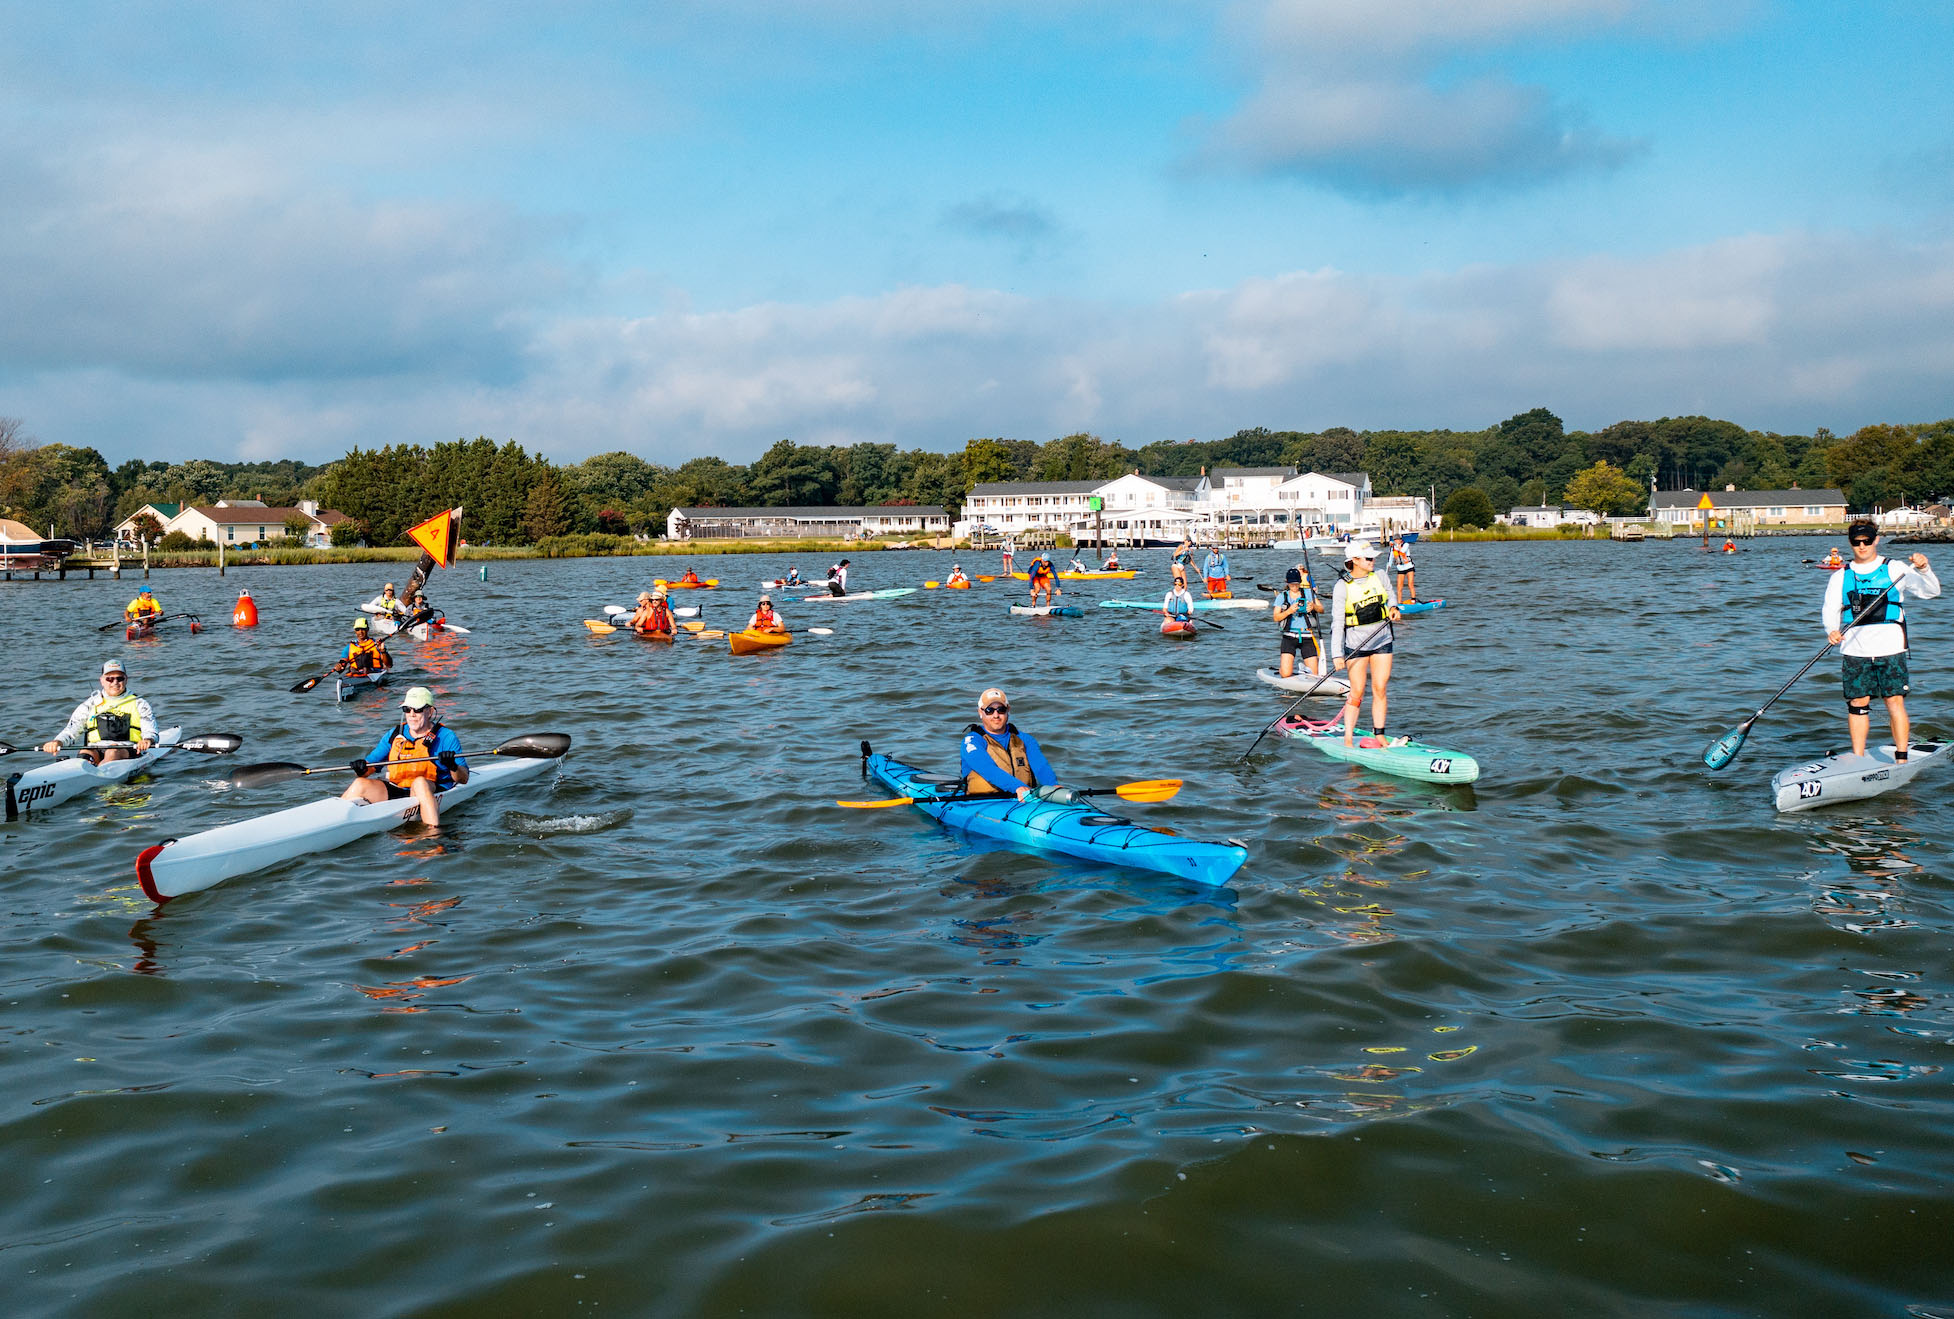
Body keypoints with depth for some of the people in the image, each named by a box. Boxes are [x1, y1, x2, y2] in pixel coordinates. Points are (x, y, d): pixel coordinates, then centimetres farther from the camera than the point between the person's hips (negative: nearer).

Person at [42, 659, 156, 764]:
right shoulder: (90, 705, 18)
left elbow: (150, 731, 2)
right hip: (95, 751, 3)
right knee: (85, 753, -30)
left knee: (113, 752, -35)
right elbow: (71, 730, 9)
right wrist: (58, 742, -15)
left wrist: (147, 740, -25)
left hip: (127, 752, -3)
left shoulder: (138, 704, 14)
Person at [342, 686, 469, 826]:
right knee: (360, 784, -17)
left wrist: (453, 766, -29)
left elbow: (464, 779, -7)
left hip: (430, 793, -4)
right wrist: (362, 770, -13)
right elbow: (370, 763, 11)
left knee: (420, 782, -36)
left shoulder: (446, 736, -1)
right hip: (396, 792, 4)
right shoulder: (394, 735, 11)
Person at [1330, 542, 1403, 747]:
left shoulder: (1379, 576, 1)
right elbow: (1337, 623, -11)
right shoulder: (1343, 587, -11)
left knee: (1380, 689, 3)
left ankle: (1379, 736, 11)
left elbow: (1391, 597, 21)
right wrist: (1337, 654, -17)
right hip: (1356, 645, -4)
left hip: (1382, 641, 4)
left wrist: (1394, 608, -3)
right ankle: (1347, 740, 2)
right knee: (1357, 692, -4)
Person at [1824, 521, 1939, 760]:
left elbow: (1930, 592, 0)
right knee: (1857, 703, 4)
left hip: (1890, 647, -2)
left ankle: (1902, 759, 1)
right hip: (1854, 649, 2)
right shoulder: (1840, 578, 11)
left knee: (1895, 701, -4)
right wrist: (1832, 631, -17)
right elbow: (1831, 610, 3)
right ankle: (1858, 760, 11)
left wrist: (1924, 570, -19)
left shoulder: (1895, 569, 6)